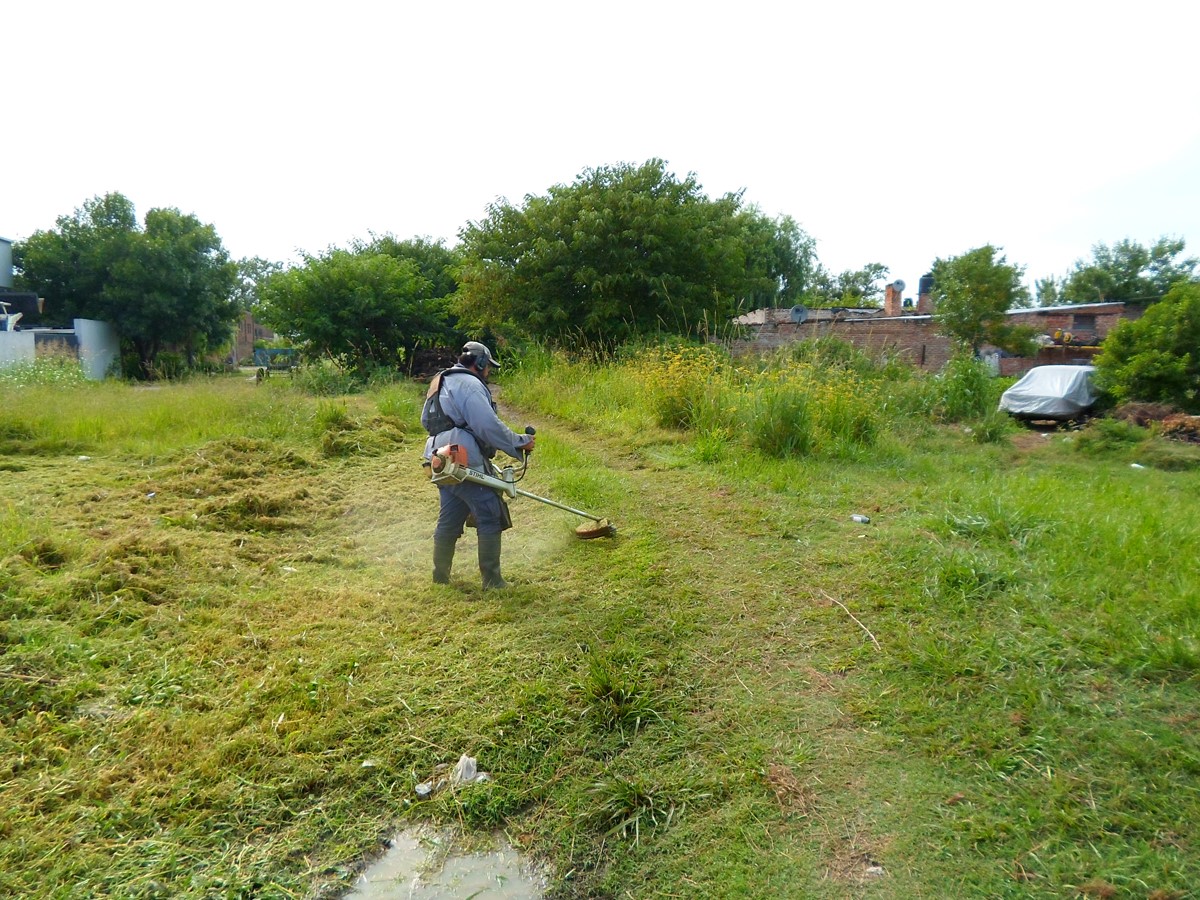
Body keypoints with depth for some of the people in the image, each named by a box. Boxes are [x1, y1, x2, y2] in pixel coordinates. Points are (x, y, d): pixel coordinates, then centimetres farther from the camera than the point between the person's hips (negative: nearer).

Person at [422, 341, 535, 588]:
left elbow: (426, 421, 25)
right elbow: (489, 426, -21)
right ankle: (492, 580, 0)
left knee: (449, 520, 16)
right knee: (490, 518, -3)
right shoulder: (470, 384, -13)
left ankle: (440, 577, 24)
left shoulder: (441, 381, 19)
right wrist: (520, 442, -12)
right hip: (466, 464, -10)